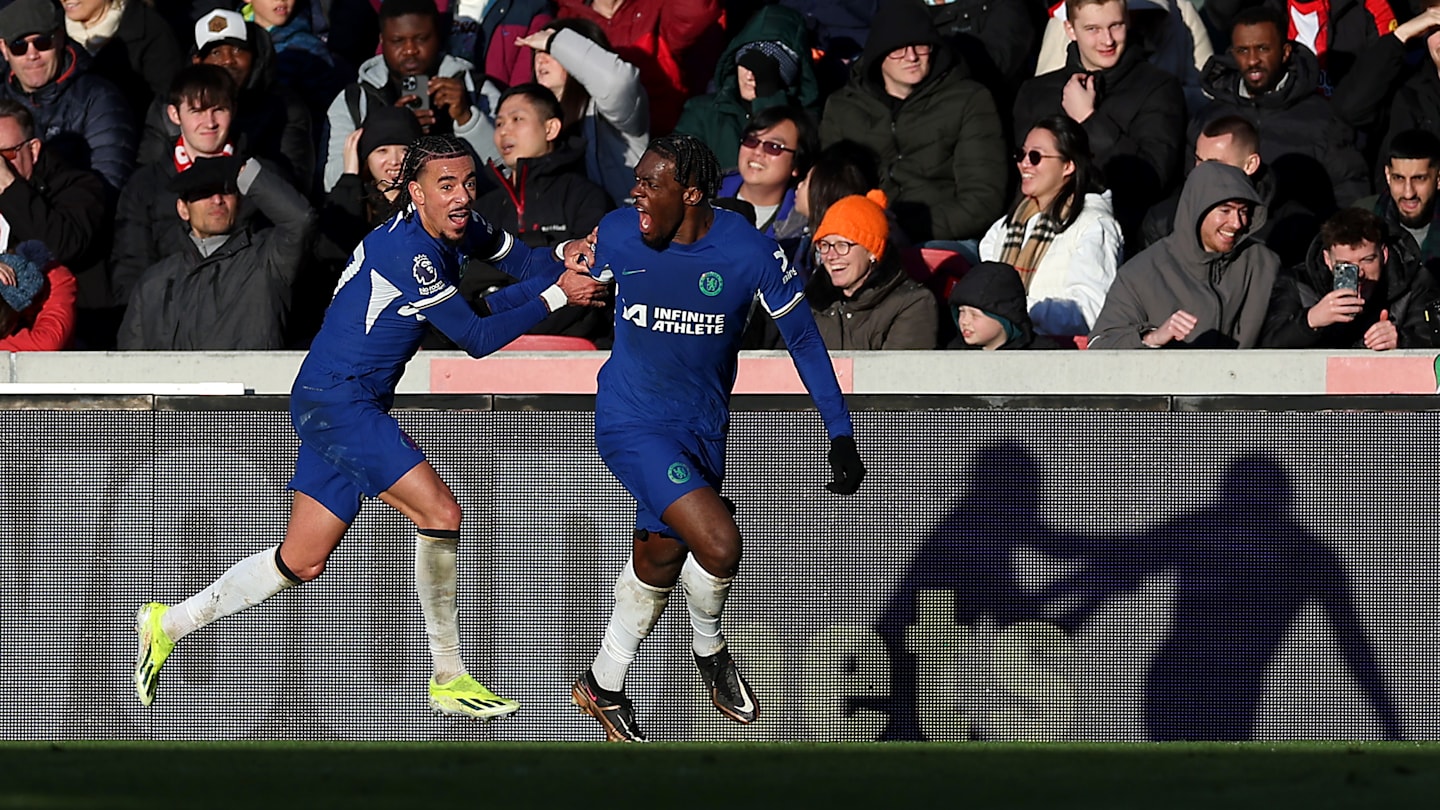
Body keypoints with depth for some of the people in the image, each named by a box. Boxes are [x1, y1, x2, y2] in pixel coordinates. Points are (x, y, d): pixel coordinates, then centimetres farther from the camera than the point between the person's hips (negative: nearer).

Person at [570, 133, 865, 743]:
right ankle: (708, 646, 12)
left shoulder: (748, 252, -14)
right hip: (631, 422, -2)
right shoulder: (617, 235, -11)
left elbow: (802, 338, -5)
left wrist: (840, 434, -6)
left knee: (658, 560, 13)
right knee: (719, 545, -20)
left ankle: (604, 687, 36)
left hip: (702, 427, 2)